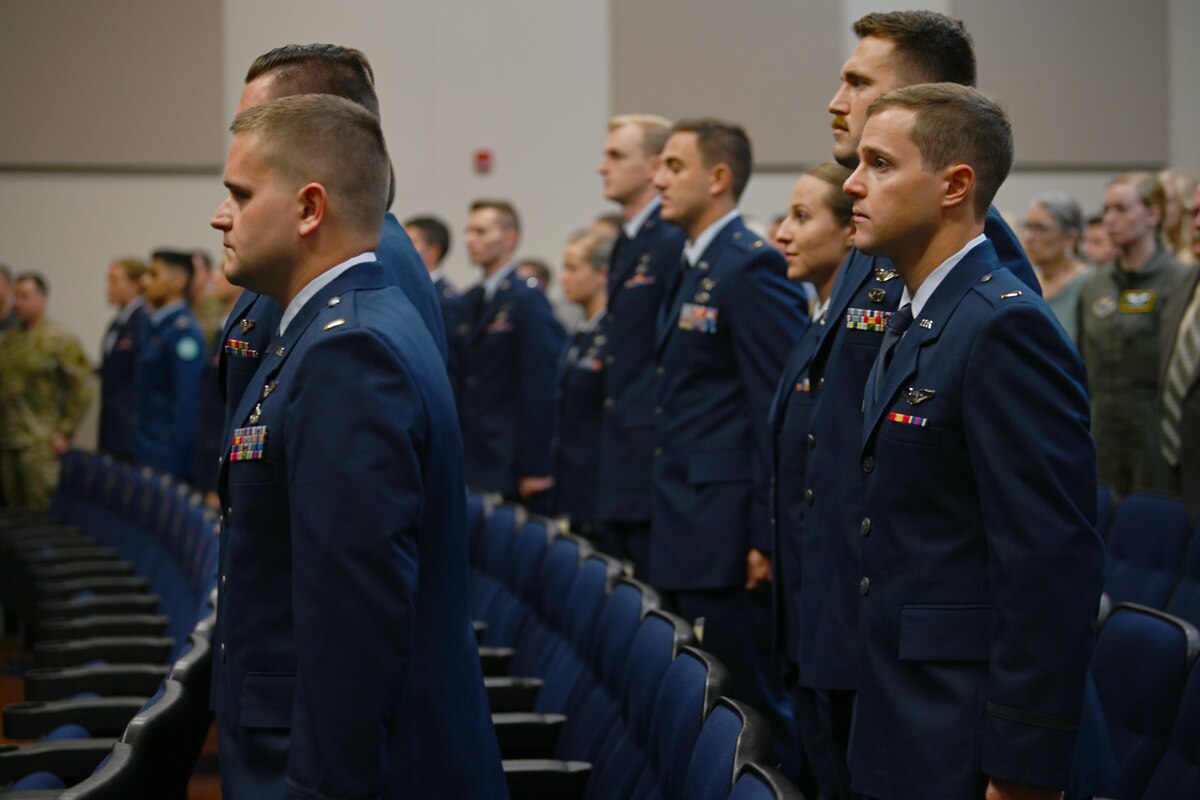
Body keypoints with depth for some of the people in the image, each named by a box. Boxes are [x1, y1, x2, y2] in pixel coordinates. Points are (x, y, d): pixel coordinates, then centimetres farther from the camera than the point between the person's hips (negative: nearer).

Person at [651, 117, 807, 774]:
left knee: (757, 703, -4)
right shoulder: (692, 269, 17)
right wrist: (665, 518, 16)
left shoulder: (751, 268, -12)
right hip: (686, 534, 9)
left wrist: (769, 535, -19)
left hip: (730, 534, -9)